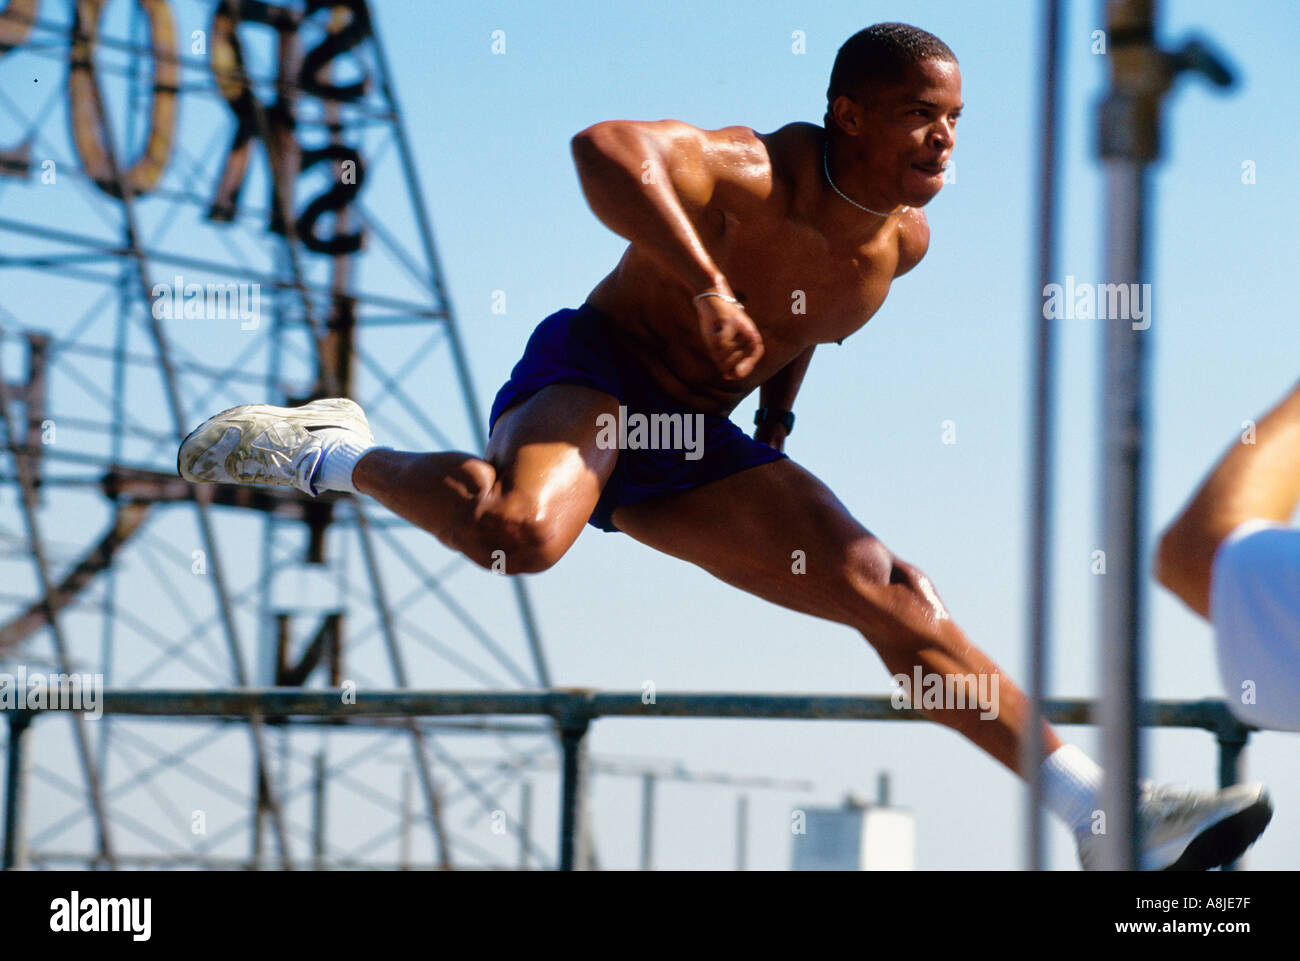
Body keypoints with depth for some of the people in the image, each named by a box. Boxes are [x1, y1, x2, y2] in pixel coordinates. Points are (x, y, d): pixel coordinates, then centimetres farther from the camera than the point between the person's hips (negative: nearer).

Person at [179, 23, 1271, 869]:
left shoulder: (902, 240, 4)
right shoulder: (760, 177, -22)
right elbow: (605, 147, -42)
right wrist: (706, 285, -46)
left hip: (694, 444, 7)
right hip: (588, 372, -7)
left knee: (889, 593, 0)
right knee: (520, 531, -41)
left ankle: (1099, 807, 1)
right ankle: (336, 457, -10)